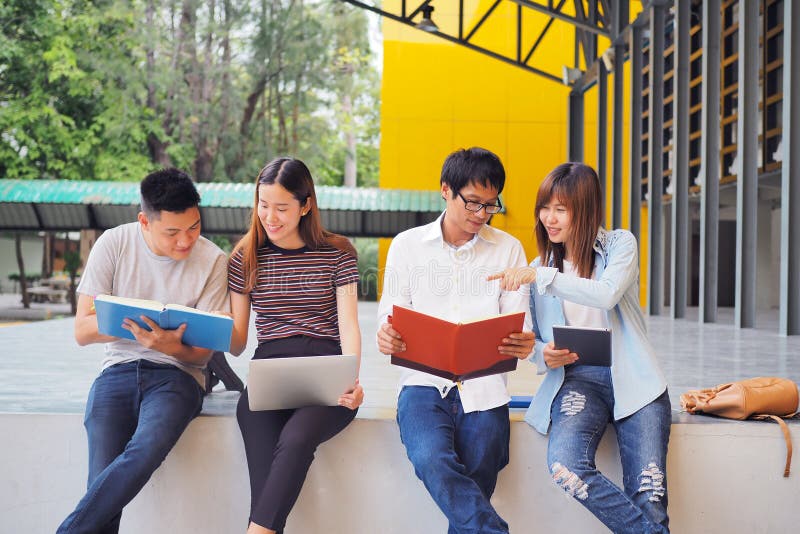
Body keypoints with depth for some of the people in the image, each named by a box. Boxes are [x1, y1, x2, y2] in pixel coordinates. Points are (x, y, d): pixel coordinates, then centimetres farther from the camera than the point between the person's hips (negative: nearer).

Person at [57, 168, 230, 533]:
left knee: (146, 450, -33)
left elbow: (202, 354, 0)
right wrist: (132, 321, -18)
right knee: (103, 476, -24)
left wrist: (171, 346, -24)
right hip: (117, 370, 2)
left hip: (177, 373, -1)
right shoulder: (114, 244, 0)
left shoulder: (212, 261, -3)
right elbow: (82, 331, 1)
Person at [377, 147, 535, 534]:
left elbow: (519, 325, 8)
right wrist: (386, 339, -15)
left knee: (467, 498, -12)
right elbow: (389, 318, 10)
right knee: (432, 460, -31)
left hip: (483, 388, 1)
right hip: (424, 381, 0)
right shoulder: (407, 245, 12)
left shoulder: (508, 249, 12)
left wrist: (523, 345, -18)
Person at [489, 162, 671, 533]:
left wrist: (541, 277, -20)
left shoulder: (620, 244, 7)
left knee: (648, 498, -20)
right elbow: (534, 340, 19)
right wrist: (543, 355, -4)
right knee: (564, 463, -29)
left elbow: (607, 294, -15)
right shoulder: (540, 267, 16)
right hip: (577, 379, 2)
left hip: (632, 378, -2)